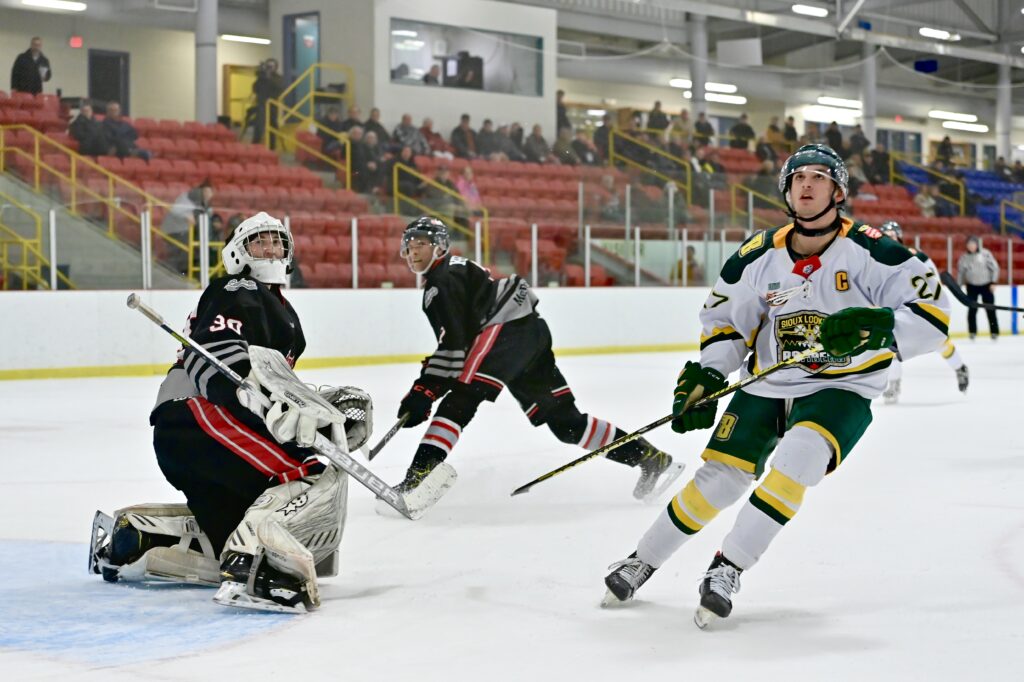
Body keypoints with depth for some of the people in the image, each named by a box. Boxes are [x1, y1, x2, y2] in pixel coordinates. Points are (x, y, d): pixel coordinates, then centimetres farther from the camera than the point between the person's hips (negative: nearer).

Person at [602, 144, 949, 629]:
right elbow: (726, 317, 10)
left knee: (797, 460, -30)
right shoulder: (759, 256, -1)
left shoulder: (870, 252, -13)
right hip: (767, 384, 3)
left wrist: (877, 328, -35)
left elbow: (932, 315, -17)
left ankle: (728, 568, -19)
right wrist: (705, 374, -6)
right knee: (719, 477, -3)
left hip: (841, 389, -3)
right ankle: (643, 561, 17)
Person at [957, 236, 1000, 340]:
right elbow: (960, 272, 7)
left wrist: (993, 282, -11)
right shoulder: (964, 258, 0)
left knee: (990, 309, 0)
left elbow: (994, 267, -6)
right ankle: (972, 331, 5)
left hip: (986, 285, -2)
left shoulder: (985, 254, -8)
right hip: (972, 286, 2)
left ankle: (994, 332, 7)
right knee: (972, 309, -4)